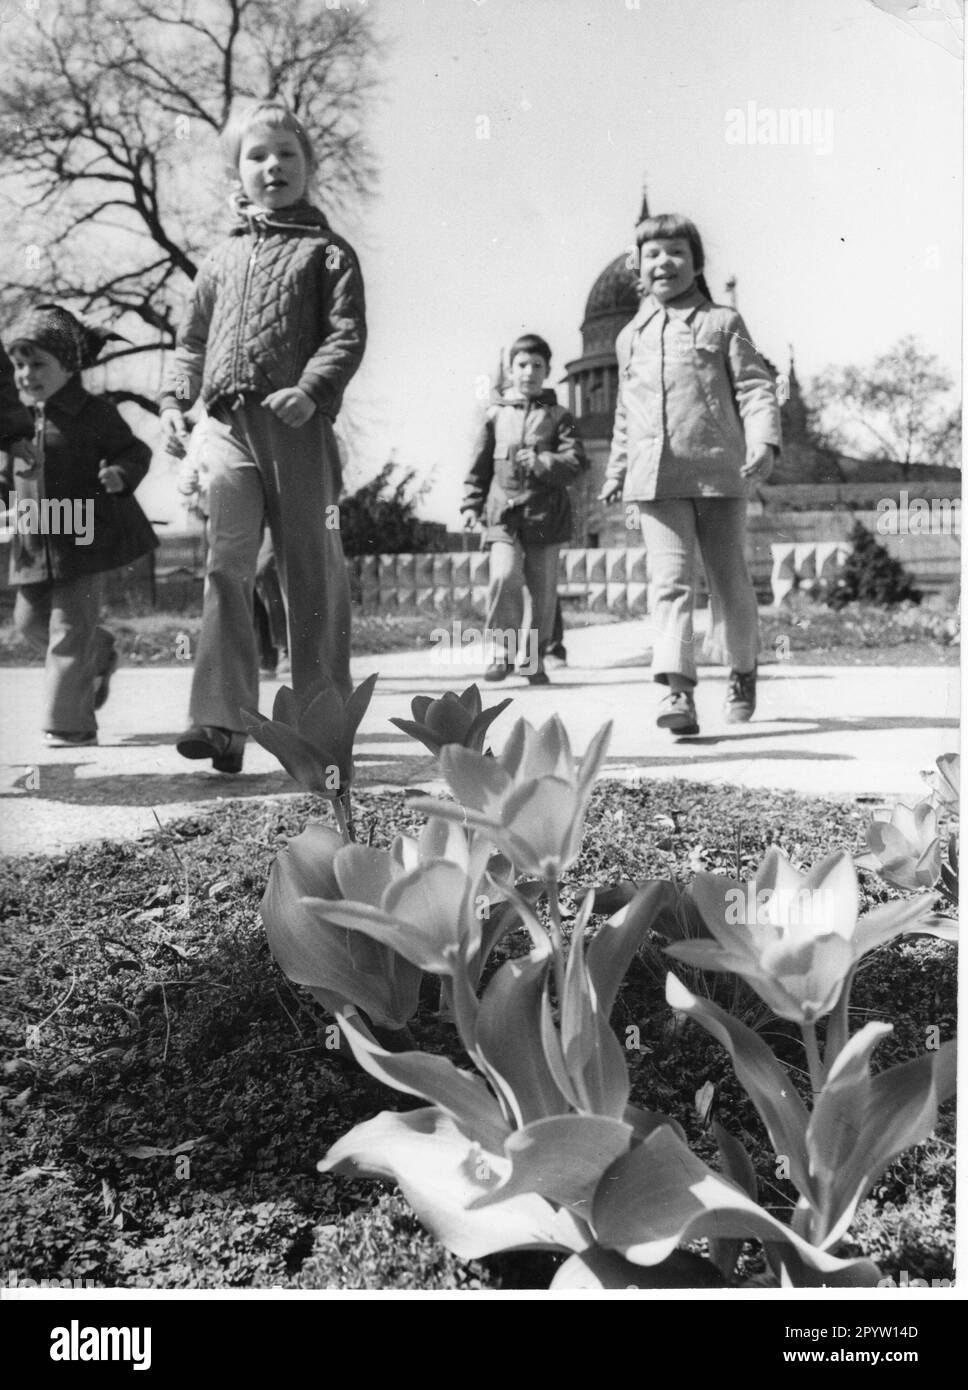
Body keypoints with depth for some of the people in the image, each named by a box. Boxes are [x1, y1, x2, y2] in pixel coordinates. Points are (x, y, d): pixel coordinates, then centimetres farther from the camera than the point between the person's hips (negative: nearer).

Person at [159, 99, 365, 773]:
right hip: (229, 425, 3)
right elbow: (192, 339, 23)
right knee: (226, 568, -8)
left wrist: (312, 389, -21)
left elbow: (348, 335, -5)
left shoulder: (327, 251, 7)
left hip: (298, 423, -3)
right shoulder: (222, 257, 20)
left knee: (313, 571, 3)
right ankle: (222, 721, -10)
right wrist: (176, 396, 7)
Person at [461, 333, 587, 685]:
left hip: (545, 514, 0)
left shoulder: (557, 416, 7)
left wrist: (543, 463, -20)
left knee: (543, 589, 3)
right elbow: (480, 465, 14)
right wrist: (472, 503, 8)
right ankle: (502, 651, -5)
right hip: (504, 512, 0)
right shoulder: (496, 414, 10)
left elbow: (577, 459, -4)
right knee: (504, 577, -19)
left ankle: (533, 659, 18)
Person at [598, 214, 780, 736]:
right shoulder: (630, 337, 19)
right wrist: (615, 472, 25)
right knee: (669, 580, -12)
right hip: (656, 478, 2)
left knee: (729, 580, 7)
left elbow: (755, 387, 0)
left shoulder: (722, 323, 7)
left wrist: (763, 441, -15)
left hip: (719, 472, -2)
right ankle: (677, 689, -20)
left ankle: (742, 669, 29)